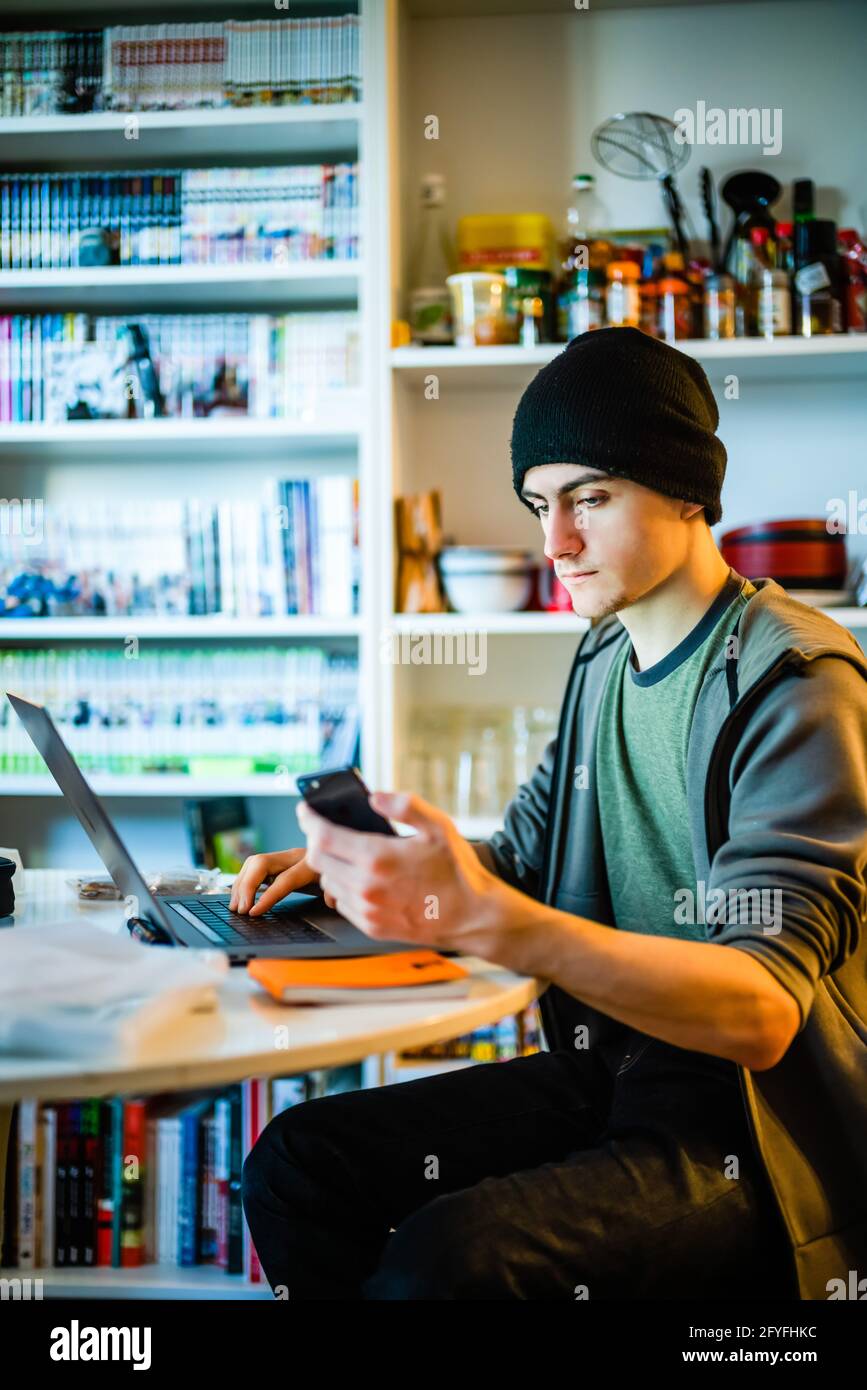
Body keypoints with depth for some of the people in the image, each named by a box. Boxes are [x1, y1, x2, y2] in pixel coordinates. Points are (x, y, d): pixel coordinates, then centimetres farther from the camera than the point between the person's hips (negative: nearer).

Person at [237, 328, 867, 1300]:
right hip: (609, 1073, 8)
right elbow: (521, 857, 21)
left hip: (756, 1125, -8)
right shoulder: (606, 658, 10)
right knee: (295, 1164, -4)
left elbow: (761, 1012, -27)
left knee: (445, 1256, -31)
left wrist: (487, 918, -40)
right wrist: (360, 867, 0)